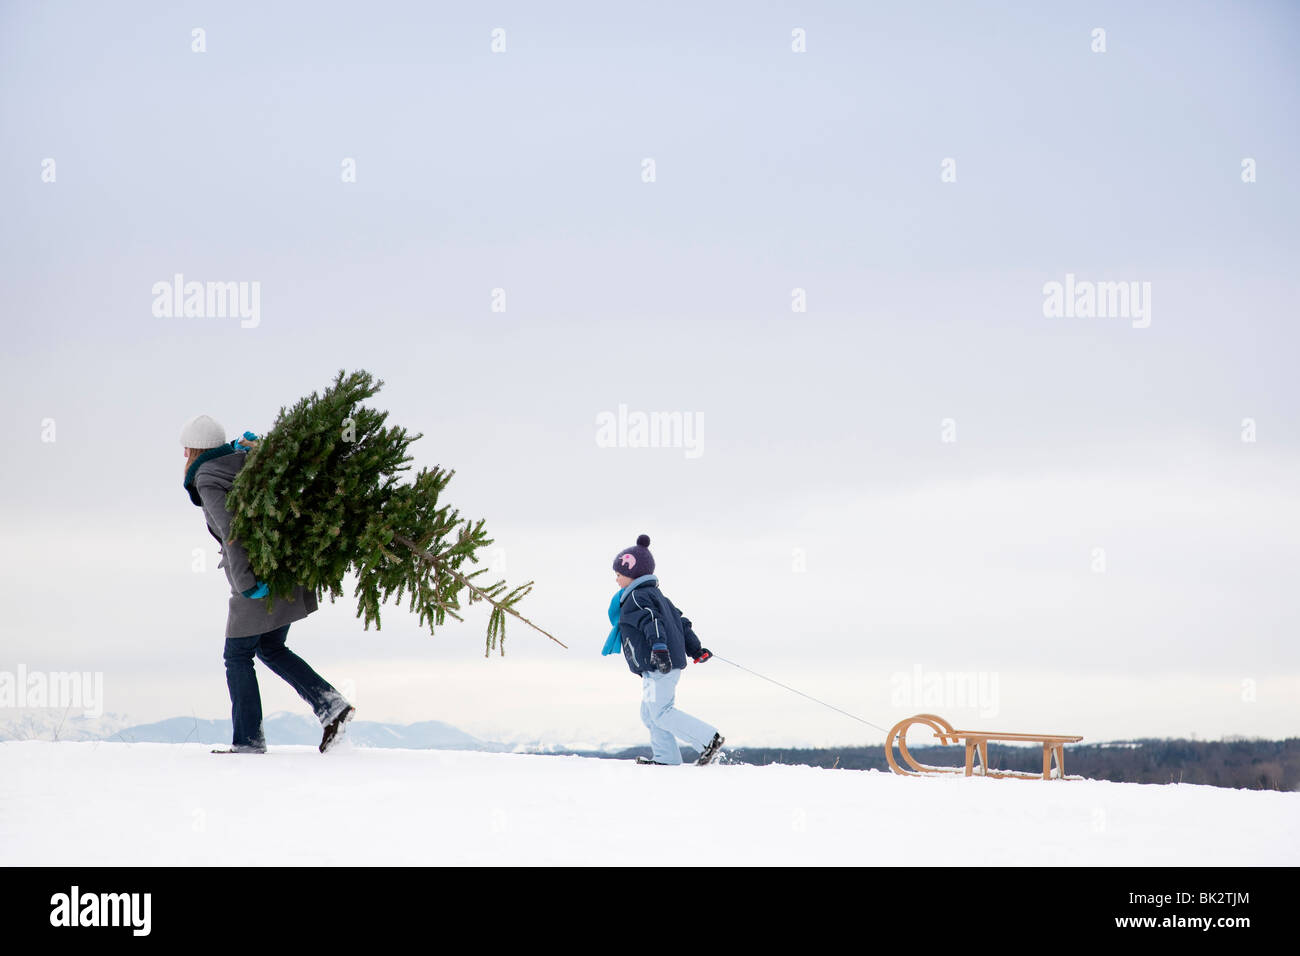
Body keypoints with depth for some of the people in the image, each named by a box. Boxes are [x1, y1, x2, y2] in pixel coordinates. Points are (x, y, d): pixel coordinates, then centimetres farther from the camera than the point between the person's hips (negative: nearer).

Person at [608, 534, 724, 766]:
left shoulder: (636, 597, -10)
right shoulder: (654, 594, 22)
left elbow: (651, 621, -28)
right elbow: (680, 620, 23)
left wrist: (658, 647, -41)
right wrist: (695, 649, 25)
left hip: (658, 668, -11)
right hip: (669, 664, 11)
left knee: (661, 713, -10)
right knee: (649, 713, 14)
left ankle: (710, 739, -13)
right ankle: (666, 758, 15)